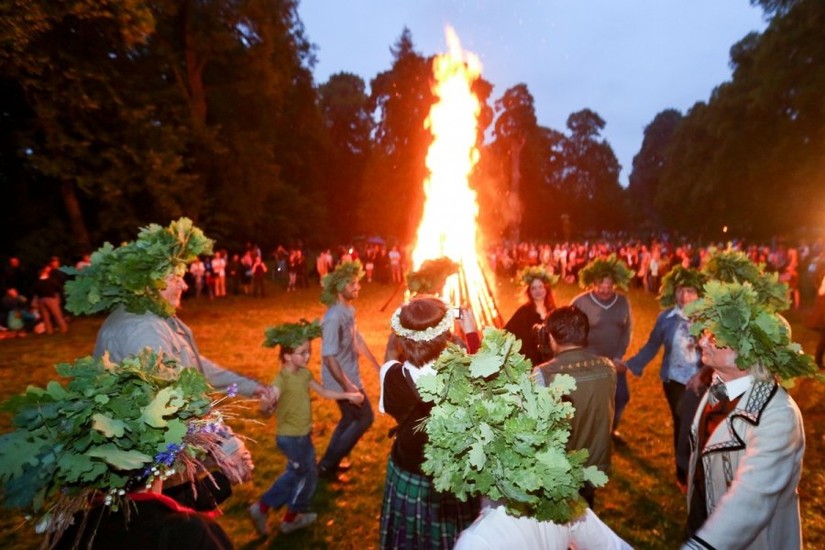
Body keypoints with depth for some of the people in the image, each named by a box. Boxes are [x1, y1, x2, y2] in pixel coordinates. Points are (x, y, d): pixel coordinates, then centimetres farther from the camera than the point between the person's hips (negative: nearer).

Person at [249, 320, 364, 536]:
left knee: (295, 475, 22)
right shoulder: (282, 379, -26)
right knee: (308, 476, 9)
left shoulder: (304, 373, -1)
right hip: (291, 437, -8)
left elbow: (324, 392, 8)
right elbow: (268, 408, -38)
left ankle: (262, 507, 38)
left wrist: (348, 395, 6)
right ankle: (291, 519, 32)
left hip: (302, 434, 8)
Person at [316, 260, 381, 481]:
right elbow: (329, 357, -27)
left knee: (349, 419, 21)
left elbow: (357, 339, 13)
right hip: (341, 380, -9)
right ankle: (327, 465, 16)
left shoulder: (348, 310, 2)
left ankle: (329, 462, 38)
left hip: (351, 376, 9)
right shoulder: (334, 317, -28)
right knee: (365, 418, 5)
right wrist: (347, 386, -24)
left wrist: (377, 365, 16)